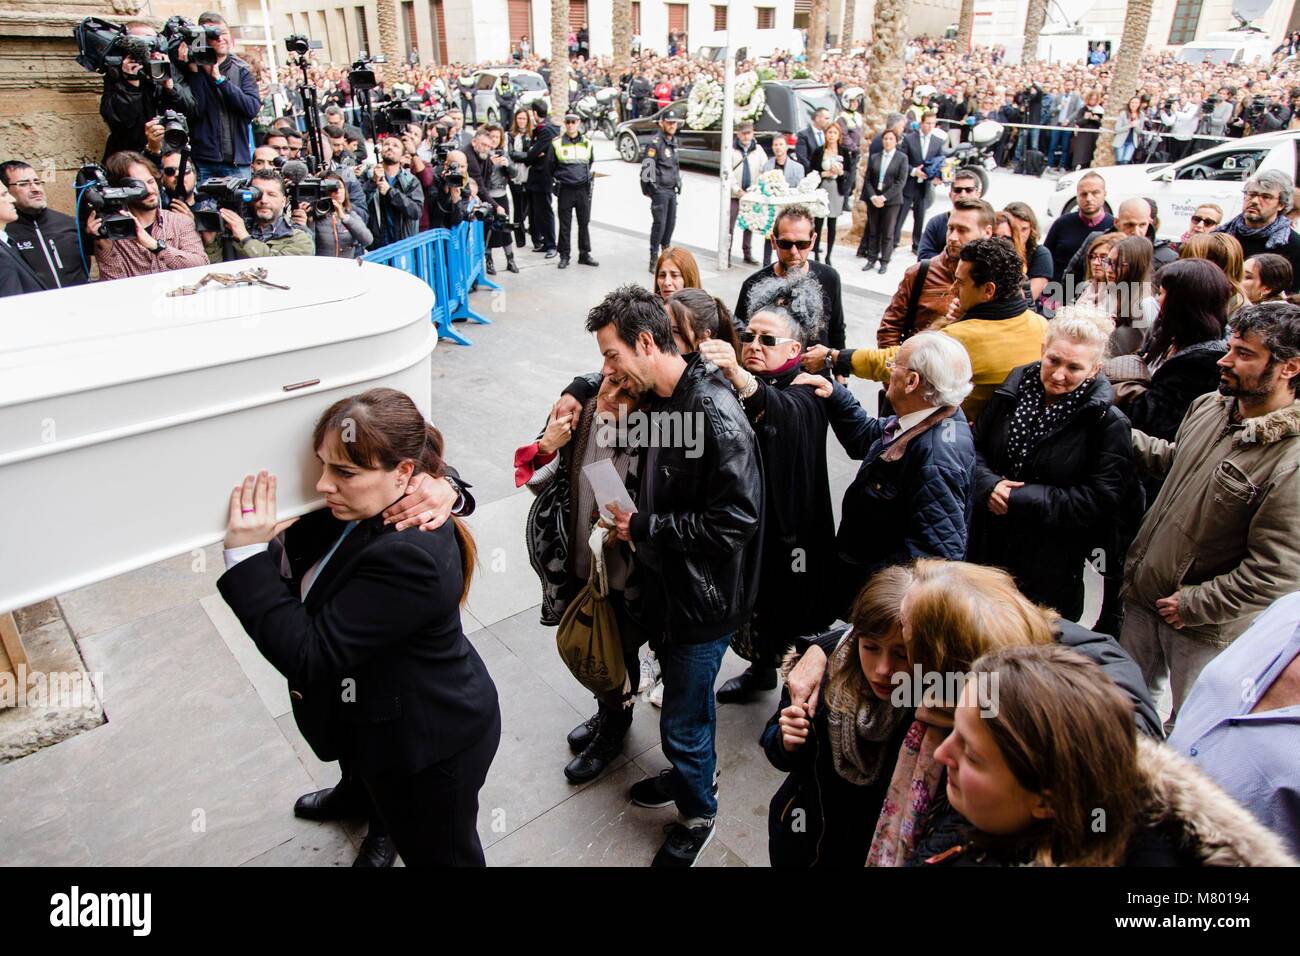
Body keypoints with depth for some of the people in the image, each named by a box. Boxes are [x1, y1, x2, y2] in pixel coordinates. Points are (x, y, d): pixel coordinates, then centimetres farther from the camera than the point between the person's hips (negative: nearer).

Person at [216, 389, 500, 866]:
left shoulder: (408, 558, -36)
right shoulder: (366, 514, -6)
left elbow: (309, 657, -31)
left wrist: (248, 557, -29)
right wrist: (276, 544, -14)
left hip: (429, 747, -8)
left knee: (440, 852, 19)